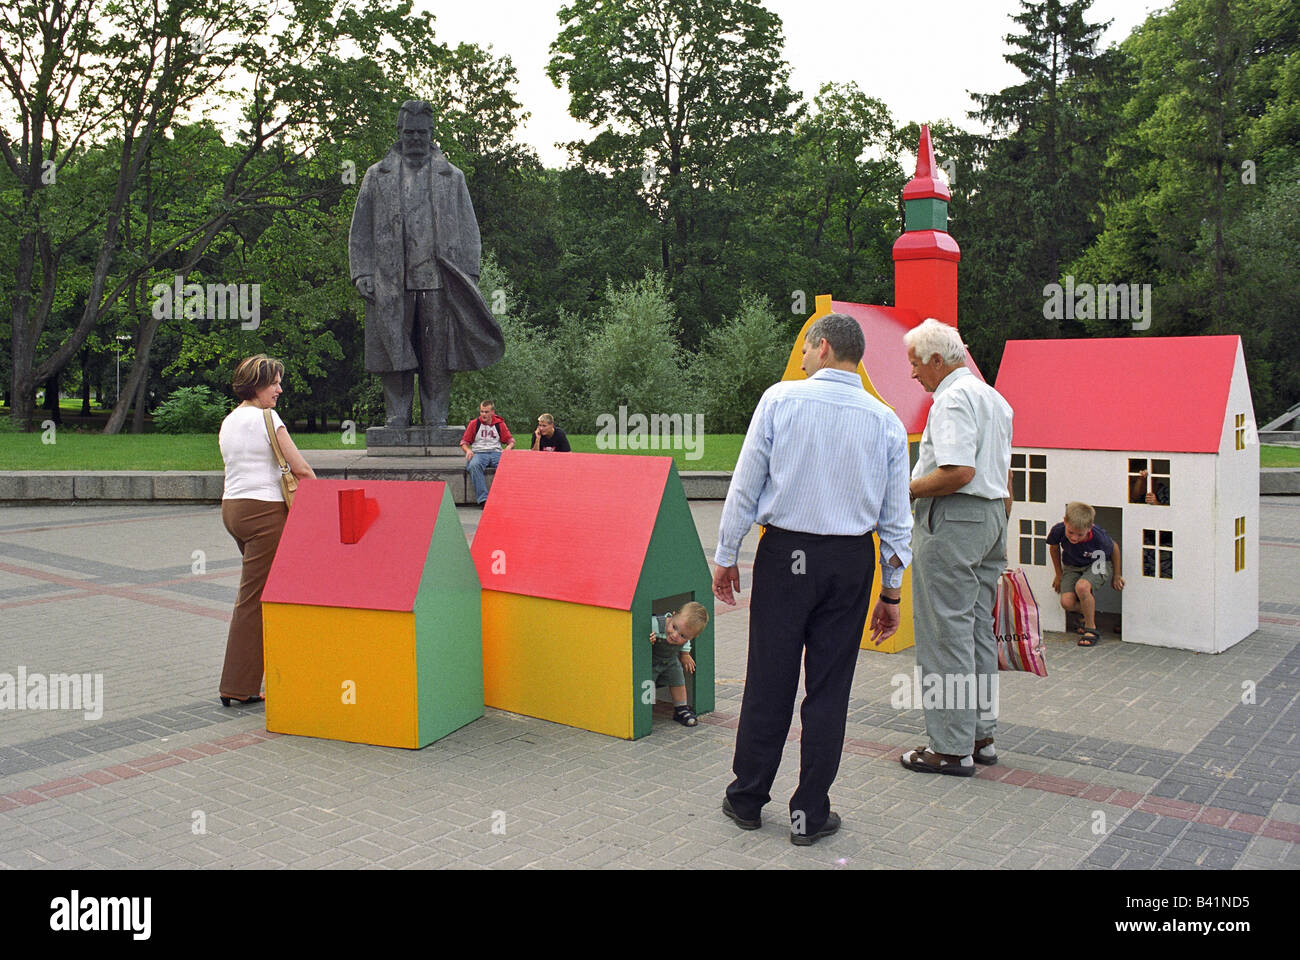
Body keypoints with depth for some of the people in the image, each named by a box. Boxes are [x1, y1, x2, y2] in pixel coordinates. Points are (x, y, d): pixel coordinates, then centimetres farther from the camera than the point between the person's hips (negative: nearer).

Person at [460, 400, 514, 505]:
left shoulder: (499, 424, 15)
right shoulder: (474, 424, 13)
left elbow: (510, 440, 15)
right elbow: (464, 442, 13)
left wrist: (509, 447, -9)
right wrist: (468, 450, -9)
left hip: (496, 453, 1)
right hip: (478, 453, -1)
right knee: (474, 465, -38)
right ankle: (483, 499, -41)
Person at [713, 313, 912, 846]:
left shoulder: (780, 399, -4)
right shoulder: (885, 420, 3)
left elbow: (745, 484, -4)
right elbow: (896, 516, 5)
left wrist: (726, 555, 5)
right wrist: (891, 591, 13)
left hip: (784, 553, -1)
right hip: (851, 561, 2)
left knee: (769, 680, 8)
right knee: (829, 687, 9)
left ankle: (747, 798, 23)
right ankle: (811, 812, 18)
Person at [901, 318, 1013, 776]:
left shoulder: (952, 399, -14)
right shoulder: (994, 398, 18)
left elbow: (959, 472, -25)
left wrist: (906, 490, -14)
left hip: (952, 520, -10)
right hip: (990, 518, 10)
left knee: (946, 633, -4)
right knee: (979, 631, 14)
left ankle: (952, 747, 1)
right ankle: (981, 735, 22)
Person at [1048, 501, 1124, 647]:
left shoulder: (1098, 537, -31)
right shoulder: (1058, 531, -26)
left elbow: (1114, 548, -7)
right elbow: (1054, 547, 0)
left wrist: (1116, 576, 5)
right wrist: (1059, 574, 9)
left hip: (1096, 566, -3)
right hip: (1072, 567, 3)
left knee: (1081, 587, -35)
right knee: (1067, 602, -21)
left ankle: (1091, 629, -15)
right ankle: (1089, 614, 14)